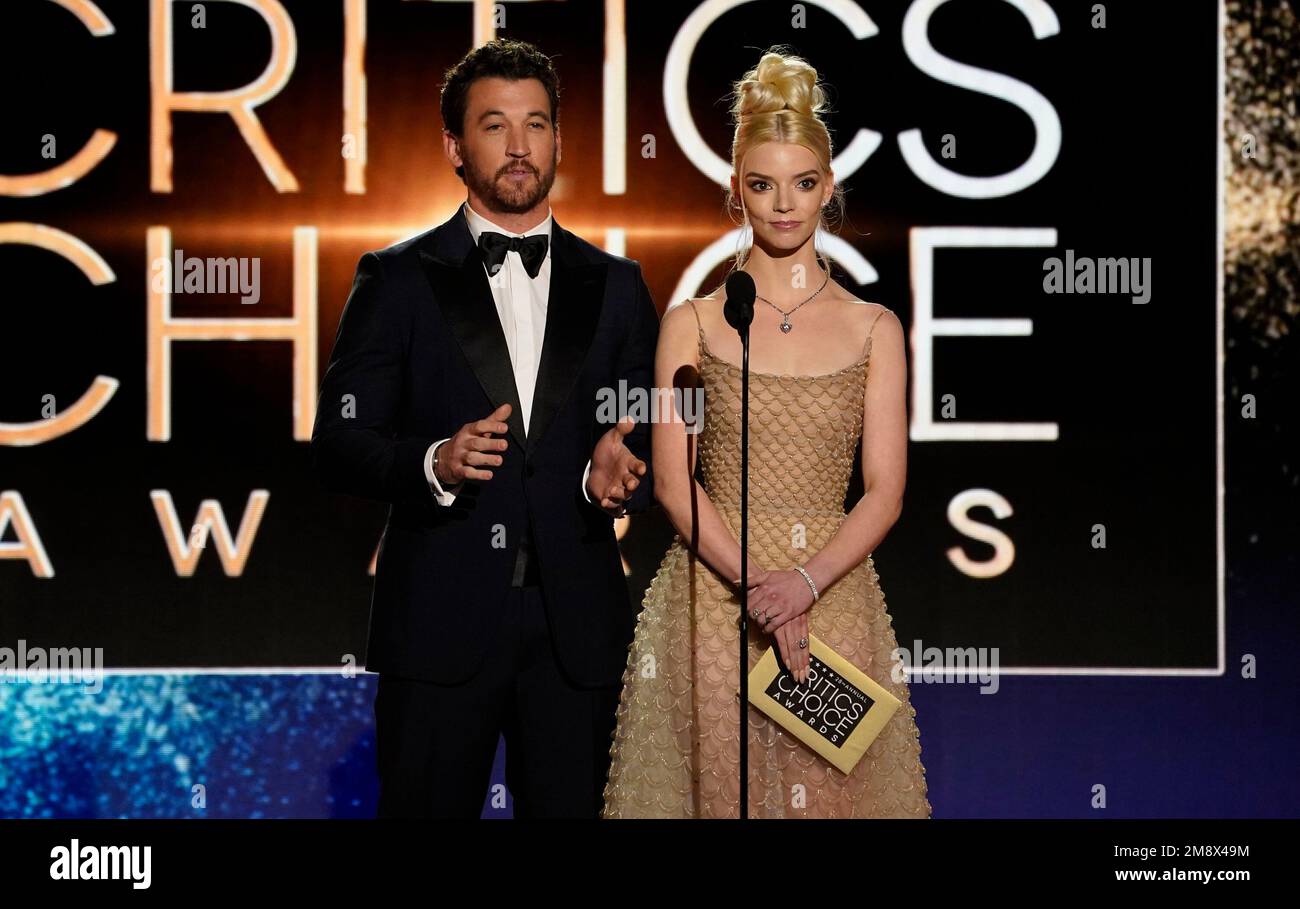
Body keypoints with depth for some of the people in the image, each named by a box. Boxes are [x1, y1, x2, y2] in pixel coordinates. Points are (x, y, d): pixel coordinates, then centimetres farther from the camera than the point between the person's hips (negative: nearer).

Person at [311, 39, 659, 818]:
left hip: (577, 628, 2)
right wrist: (433, 463, -21)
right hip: (439, 621, -2)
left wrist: (617, 476, -11)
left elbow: (655, 442, 12)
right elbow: (338, 446, -2)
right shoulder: (398, 280, 3)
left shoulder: (615, 286, 12)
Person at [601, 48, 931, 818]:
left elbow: (885, 491, -1)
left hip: (834, 590, 1)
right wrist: (754, 584, -15)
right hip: (711, 590, -1)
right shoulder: (693, 323, 4)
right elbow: (673, 481, -2)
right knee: (716, 776, 1)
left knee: (828, 784, 3)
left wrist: (805, 582, -16)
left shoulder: (875, 328, 6)